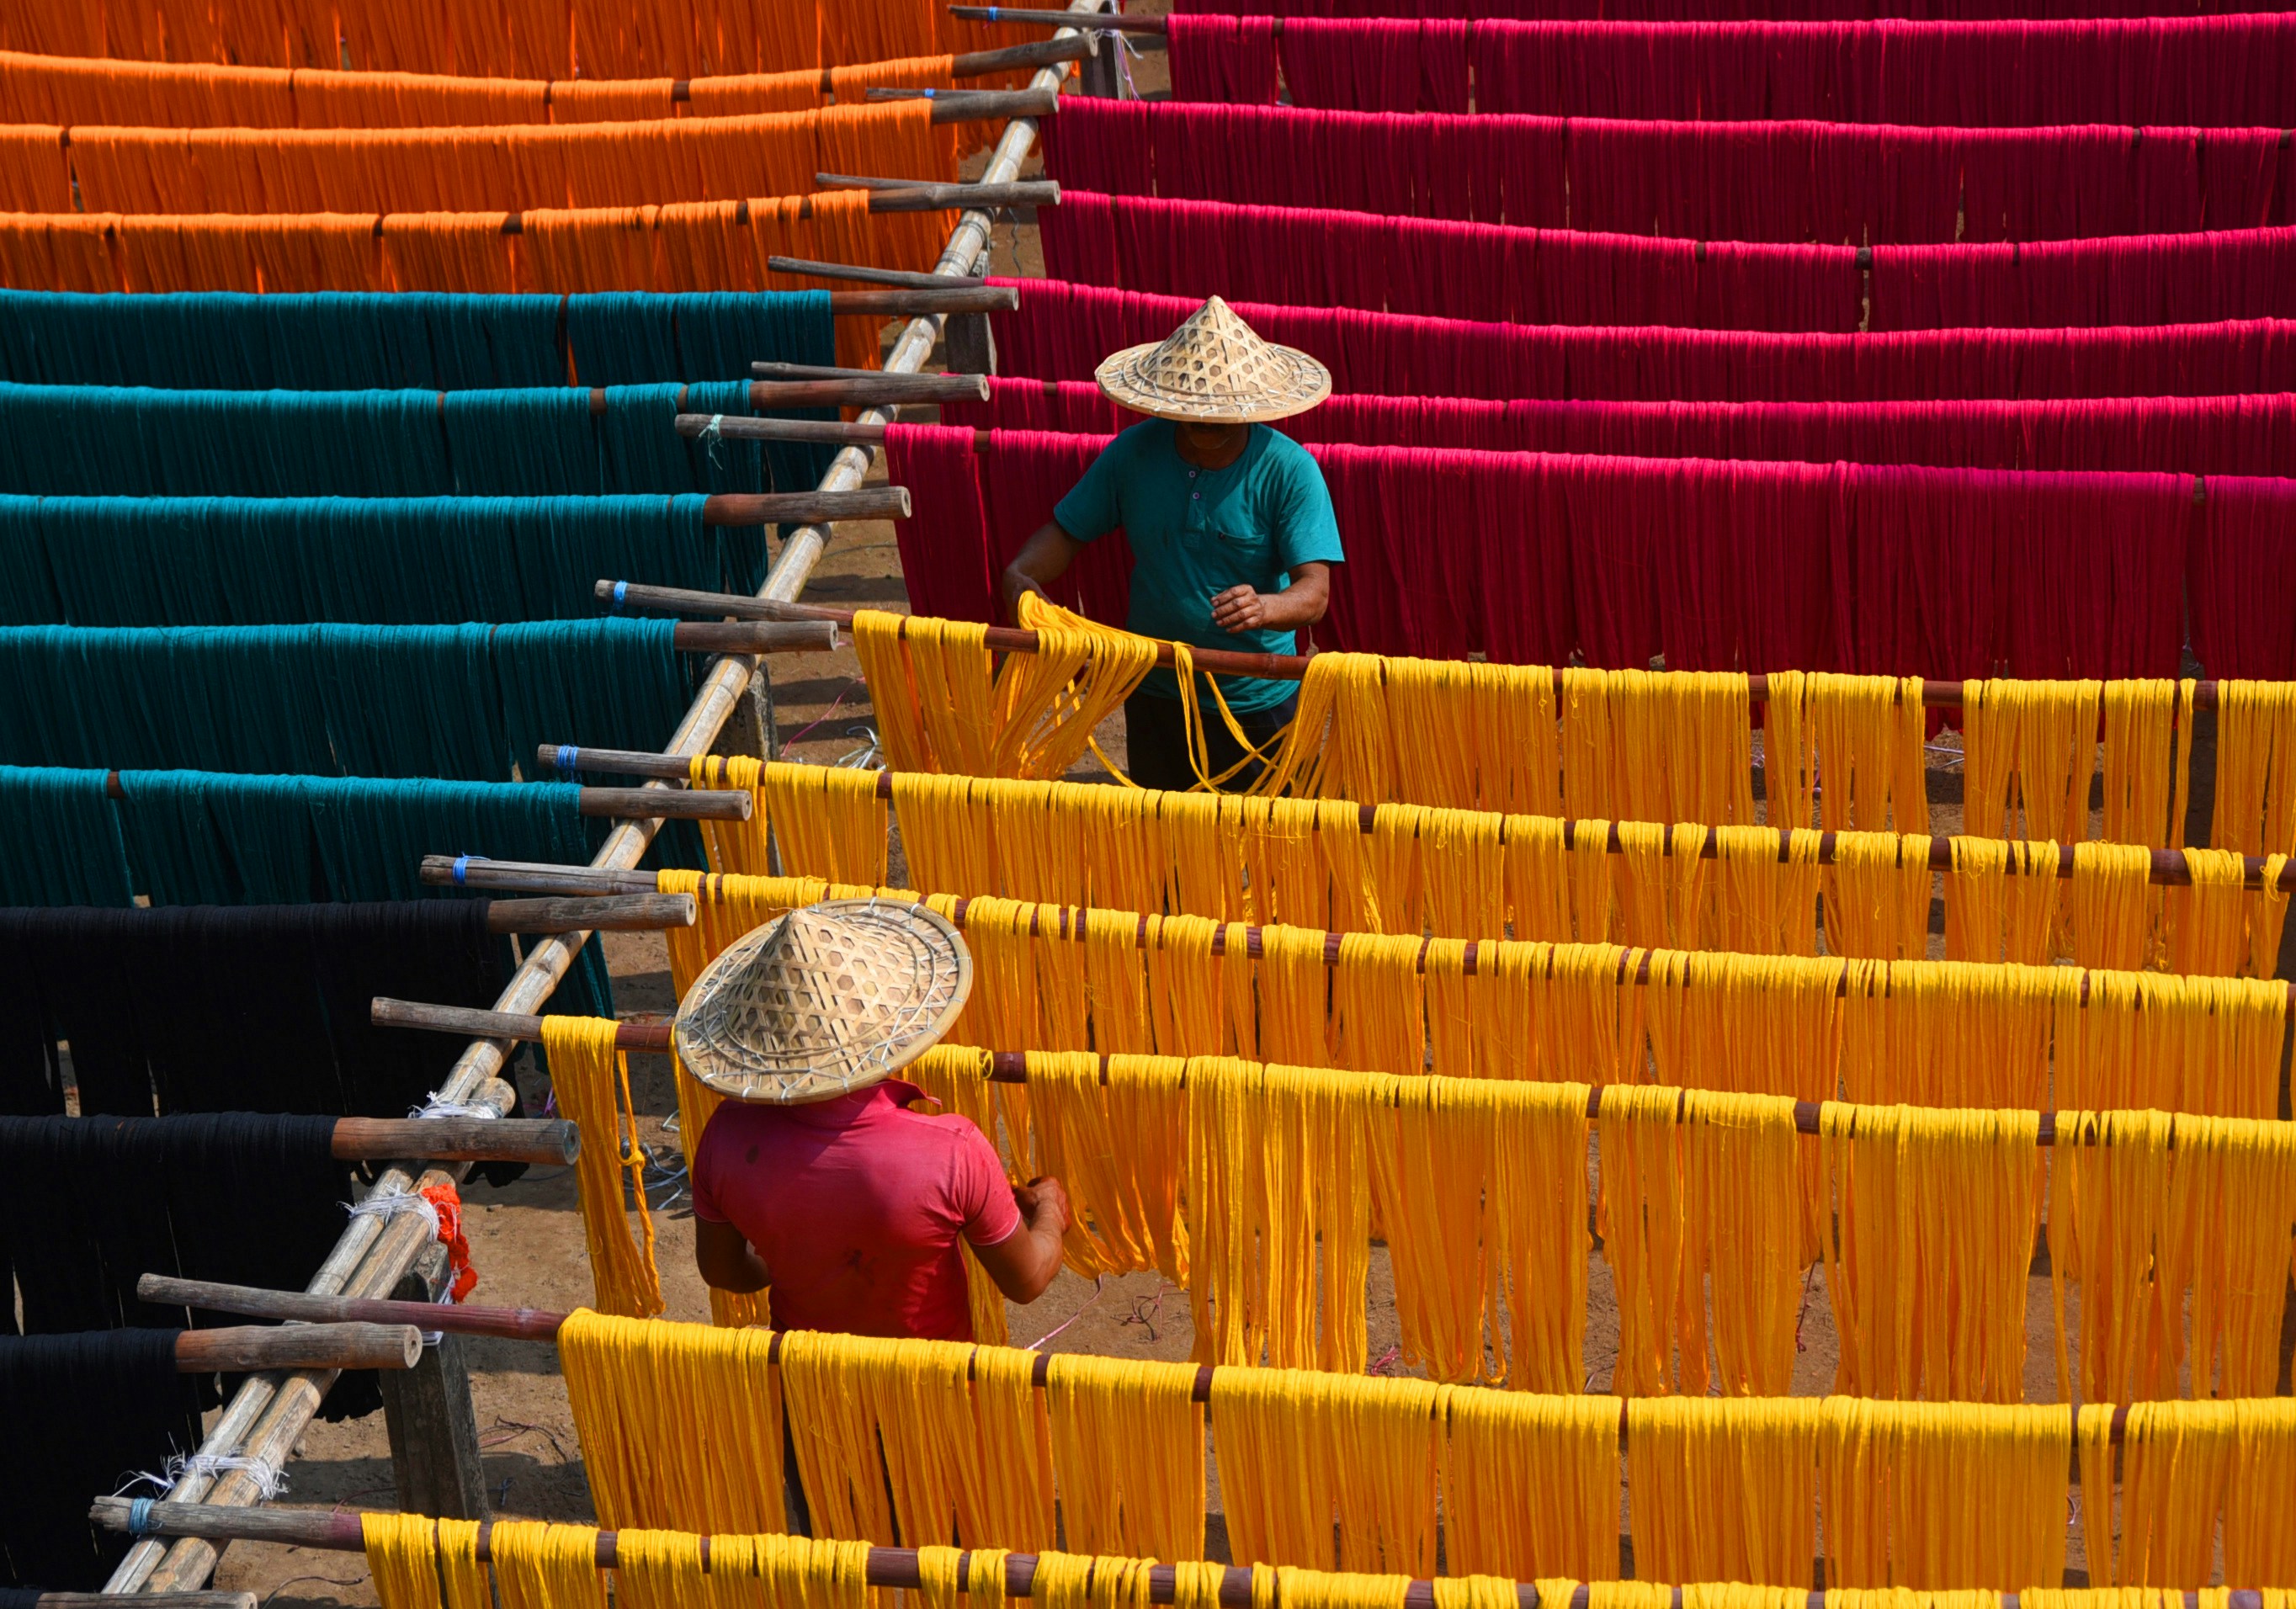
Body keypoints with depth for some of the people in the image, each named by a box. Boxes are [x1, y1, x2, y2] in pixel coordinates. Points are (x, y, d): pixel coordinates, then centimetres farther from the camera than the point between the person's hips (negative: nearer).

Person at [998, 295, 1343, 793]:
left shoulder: (1289, 469, -16)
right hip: (1155, 692, 3)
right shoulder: (1135, 451, -7)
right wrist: (1021, 574, -20)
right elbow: (1068, 529, 2)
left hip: (1258, 700, -3)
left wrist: (1264, 608, -44)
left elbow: (1315, 591, -22)